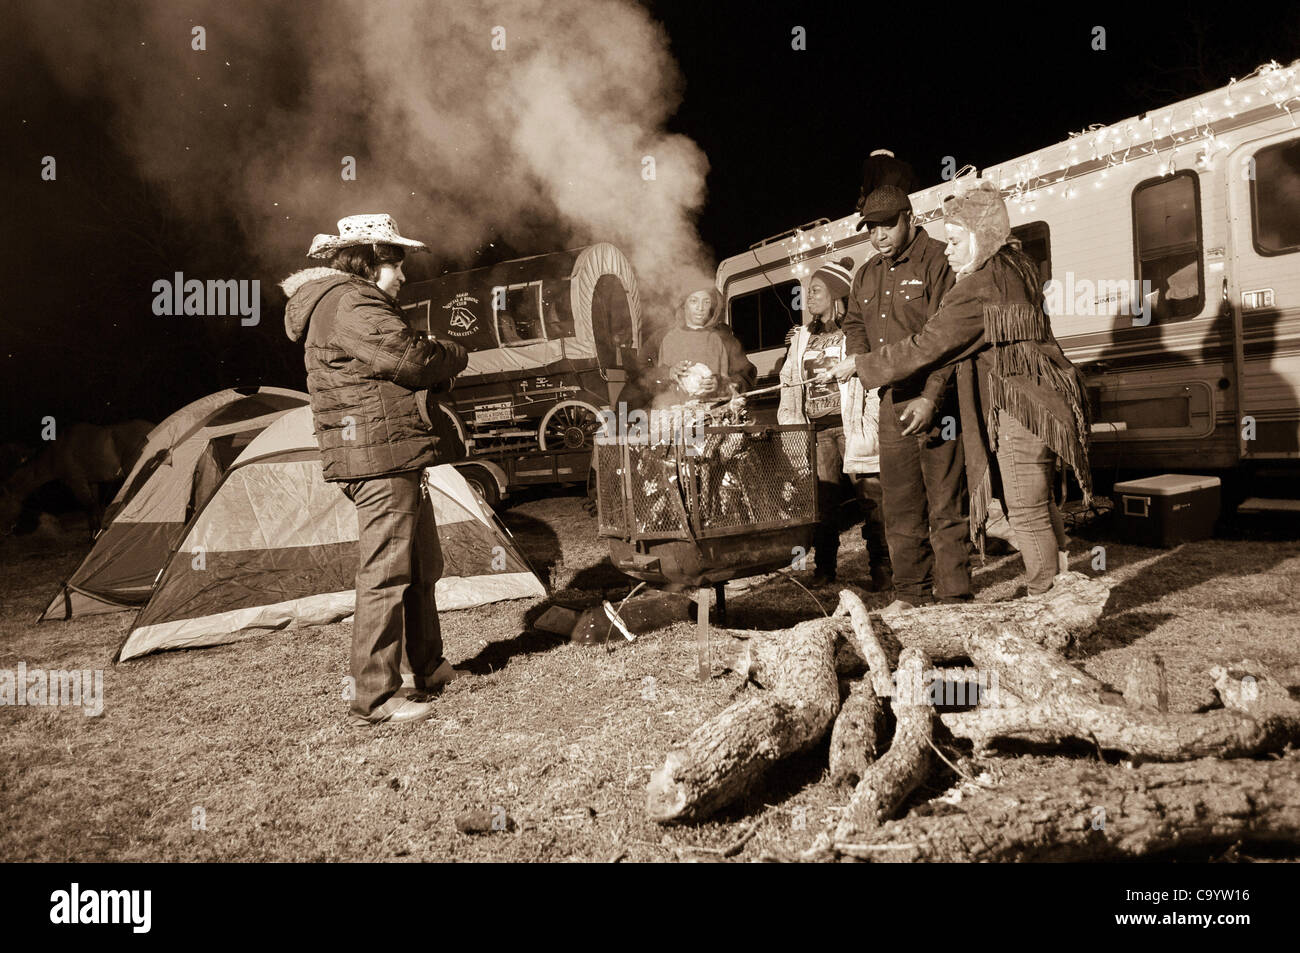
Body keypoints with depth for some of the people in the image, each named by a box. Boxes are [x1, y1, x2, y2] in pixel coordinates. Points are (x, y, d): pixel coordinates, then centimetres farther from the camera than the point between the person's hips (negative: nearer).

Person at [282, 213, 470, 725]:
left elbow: (395, 367, 22)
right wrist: (455, 355, -2)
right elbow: (411, 358, -22)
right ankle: (375, 696, 0)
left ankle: (427, 666, 33)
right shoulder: (350, 303, -13)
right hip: (380, 454, -11)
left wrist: (438, 365, 5)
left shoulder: (350, 301, 23)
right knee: (386, 573, -8)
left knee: (420, 567, 19)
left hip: (391, 454, 11)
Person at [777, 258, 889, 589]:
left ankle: (881, 567, 2)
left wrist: (868, 426, -14)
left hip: (850, 425, -5)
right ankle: (824, 567, 12)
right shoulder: (802, 338, 20)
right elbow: (789, 382, 23)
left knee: (870, 496, -5)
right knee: (821, 501, 3)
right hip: (816, 430, 5)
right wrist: (790, 420, 10)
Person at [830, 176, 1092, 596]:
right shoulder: (1014, 264, 11)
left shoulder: (978, 289, -19)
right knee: (1039, 505, 17)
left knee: (1026, 513, -2)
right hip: (1036, 401, 10)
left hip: (1019, 408, -10)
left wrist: (860, 365, -9)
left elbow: (924, 348, -16)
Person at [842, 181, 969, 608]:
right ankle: (910, 592, 22)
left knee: (945, 504, -4)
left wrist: (931, 397, -19)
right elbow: (853, 325, 27)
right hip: (892, 402, 7)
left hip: (934, 401, -7)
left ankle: (953, 596, 5)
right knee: (899, 505, 11)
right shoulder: (866, 276, 18)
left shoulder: (937, 260, -5)